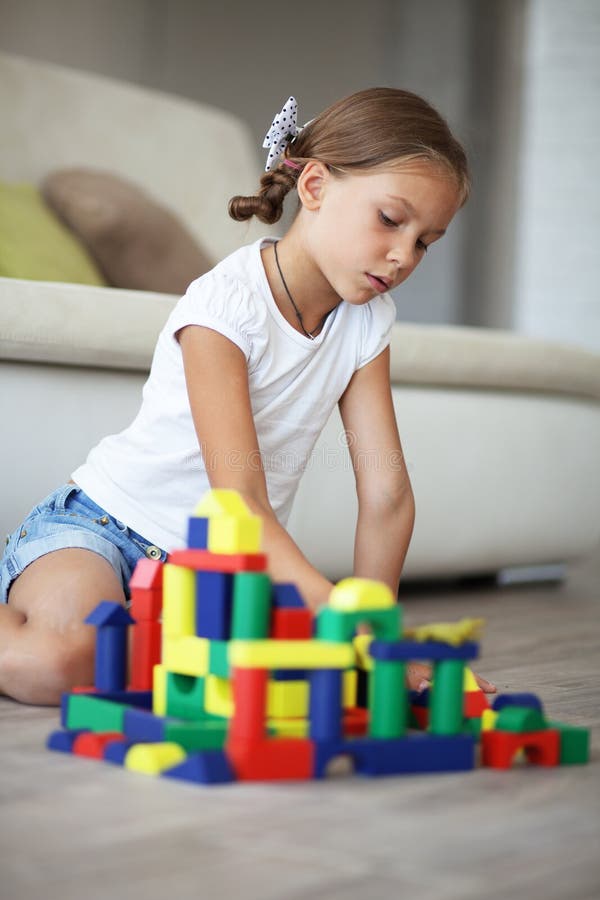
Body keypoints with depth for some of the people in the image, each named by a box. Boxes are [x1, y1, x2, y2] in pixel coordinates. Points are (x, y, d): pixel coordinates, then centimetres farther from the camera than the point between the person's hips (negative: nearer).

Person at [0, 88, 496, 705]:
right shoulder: (228, 303, -21)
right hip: (105, 522, -7)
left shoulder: (367, 320, 0)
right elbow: (240, 500, -28)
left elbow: (385, 491, -2)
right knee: (63, 661, -35)